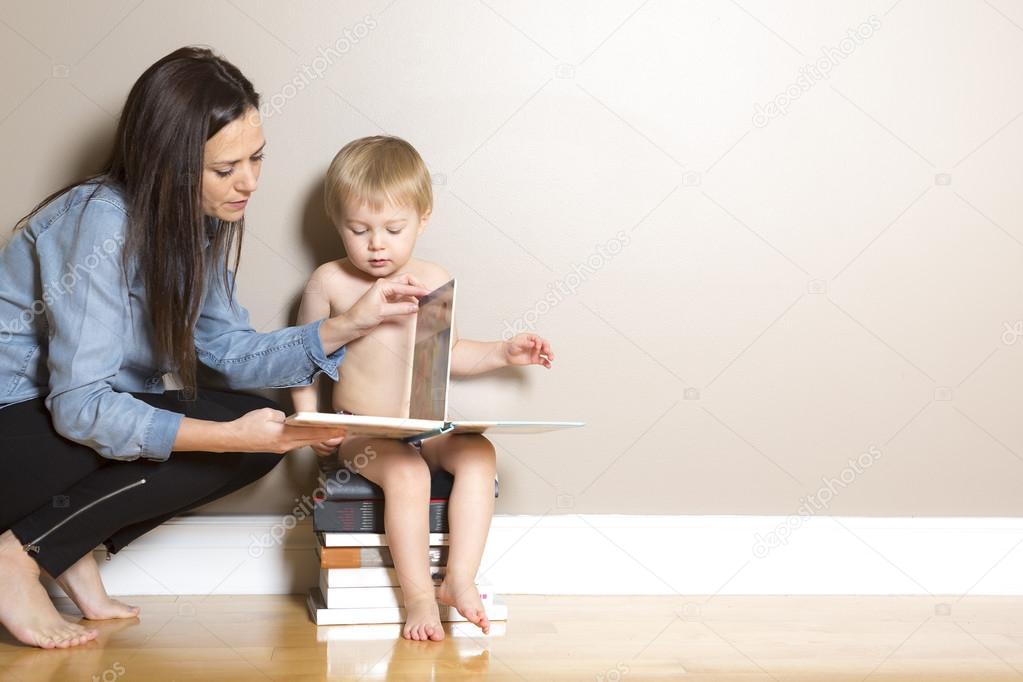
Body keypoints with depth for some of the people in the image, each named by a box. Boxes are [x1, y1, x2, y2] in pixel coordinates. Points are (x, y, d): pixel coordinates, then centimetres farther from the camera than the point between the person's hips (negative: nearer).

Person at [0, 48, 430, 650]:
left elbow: (229, 351, 1)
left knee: (261, 433, -7)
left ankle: (73, 549, 0)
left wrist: (349, 325, -10)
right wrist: (231, 435, -35)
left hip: (72, 414, 8)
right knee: (243, 435, -22)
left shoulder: (195, 224, 0)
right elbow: (80, 408, -29)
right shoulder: (101, 223, -26)